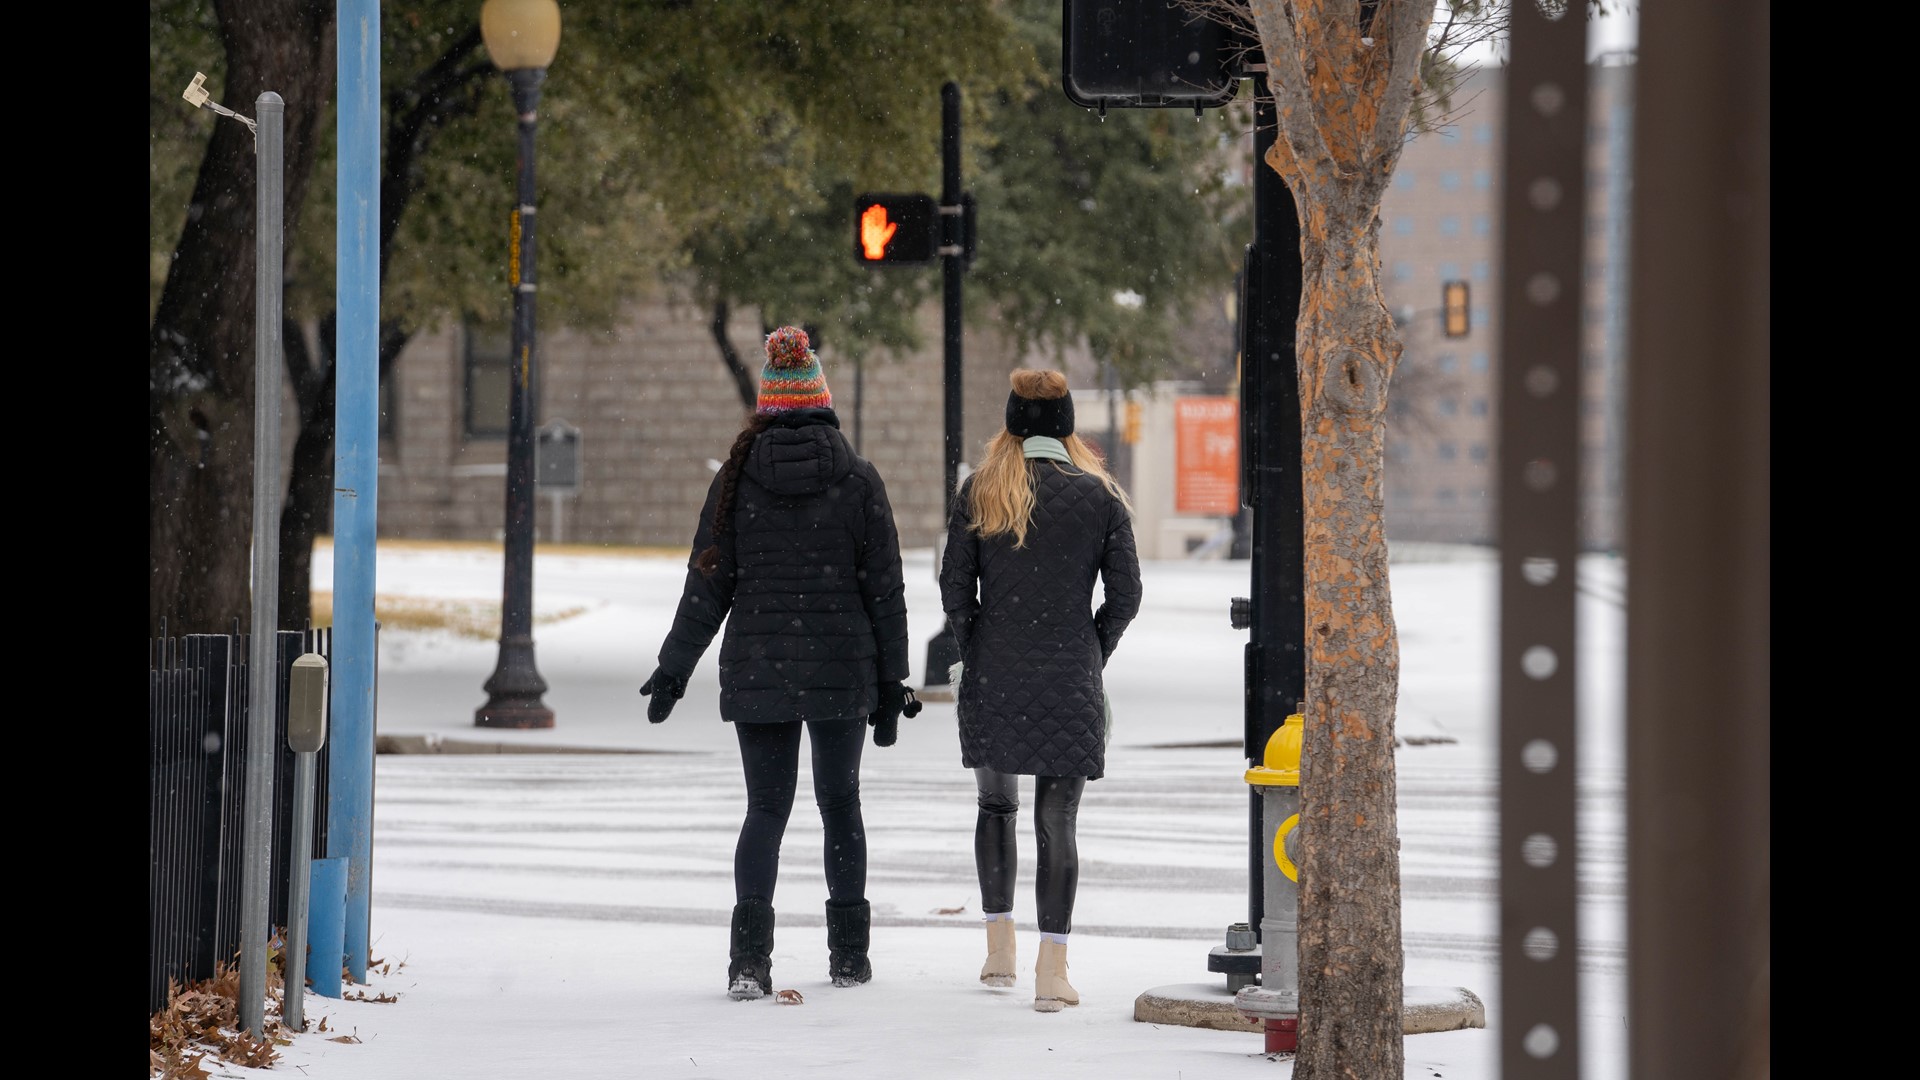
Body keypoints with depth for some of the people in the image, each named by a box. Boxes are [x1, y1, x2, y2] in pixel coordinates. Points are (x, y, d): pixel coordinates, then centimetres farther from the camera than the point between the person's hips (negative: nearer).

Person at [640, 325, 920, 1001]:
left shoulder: (737, 478, -1)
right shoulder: (858, 479, -2)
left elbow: (708, 584, 1)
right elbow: (884, 588, 0)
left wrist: (675, 668, 9)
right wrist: (891, 680, 7)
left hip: (757, 669, 0)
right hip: (841, 670, 0)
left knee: (766, 808, 3)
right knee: (840, 804, 14)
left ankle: (750, 957, -12)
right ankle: (848, 953, 18)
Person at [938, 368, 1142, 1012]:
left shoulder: (979, 493, -1)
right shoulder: (1099, 495, -1)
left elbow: (954, 590, -2)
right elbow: (1124, 595, -1)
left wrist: (975, 656, 12)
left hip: (993, 682, 1)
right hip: (1071, 687, -1)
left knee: (996, 804, 20)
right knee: (1057, 821, 1)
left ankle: (999, 950, 17)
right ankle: (1051, 971, -5)